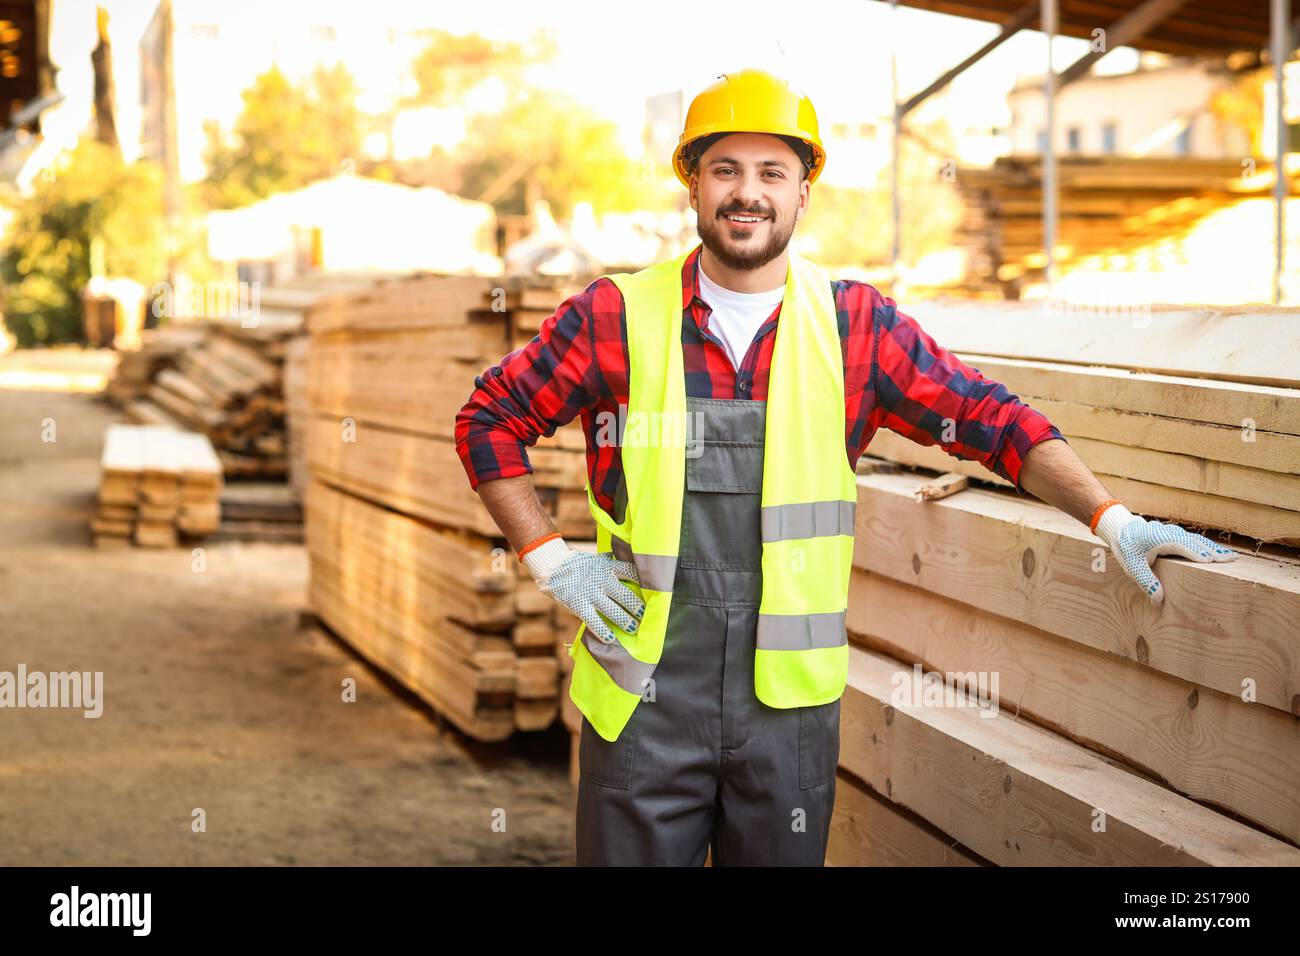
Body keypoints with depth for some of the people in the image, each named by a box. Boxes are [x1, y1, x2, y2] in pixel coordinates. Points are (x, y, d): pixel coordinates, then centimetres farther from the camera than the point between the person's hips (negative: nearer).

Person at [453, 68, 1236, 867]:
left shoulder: (857, 326, 2)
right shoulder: (615, 319, -1)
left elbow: (993, 421, 4)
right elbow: (490, 420, 8)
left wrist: (1111, 518, -6)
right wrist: (549, 556, -1)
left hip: (790, 702, 1)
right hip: (644, 697, -1)